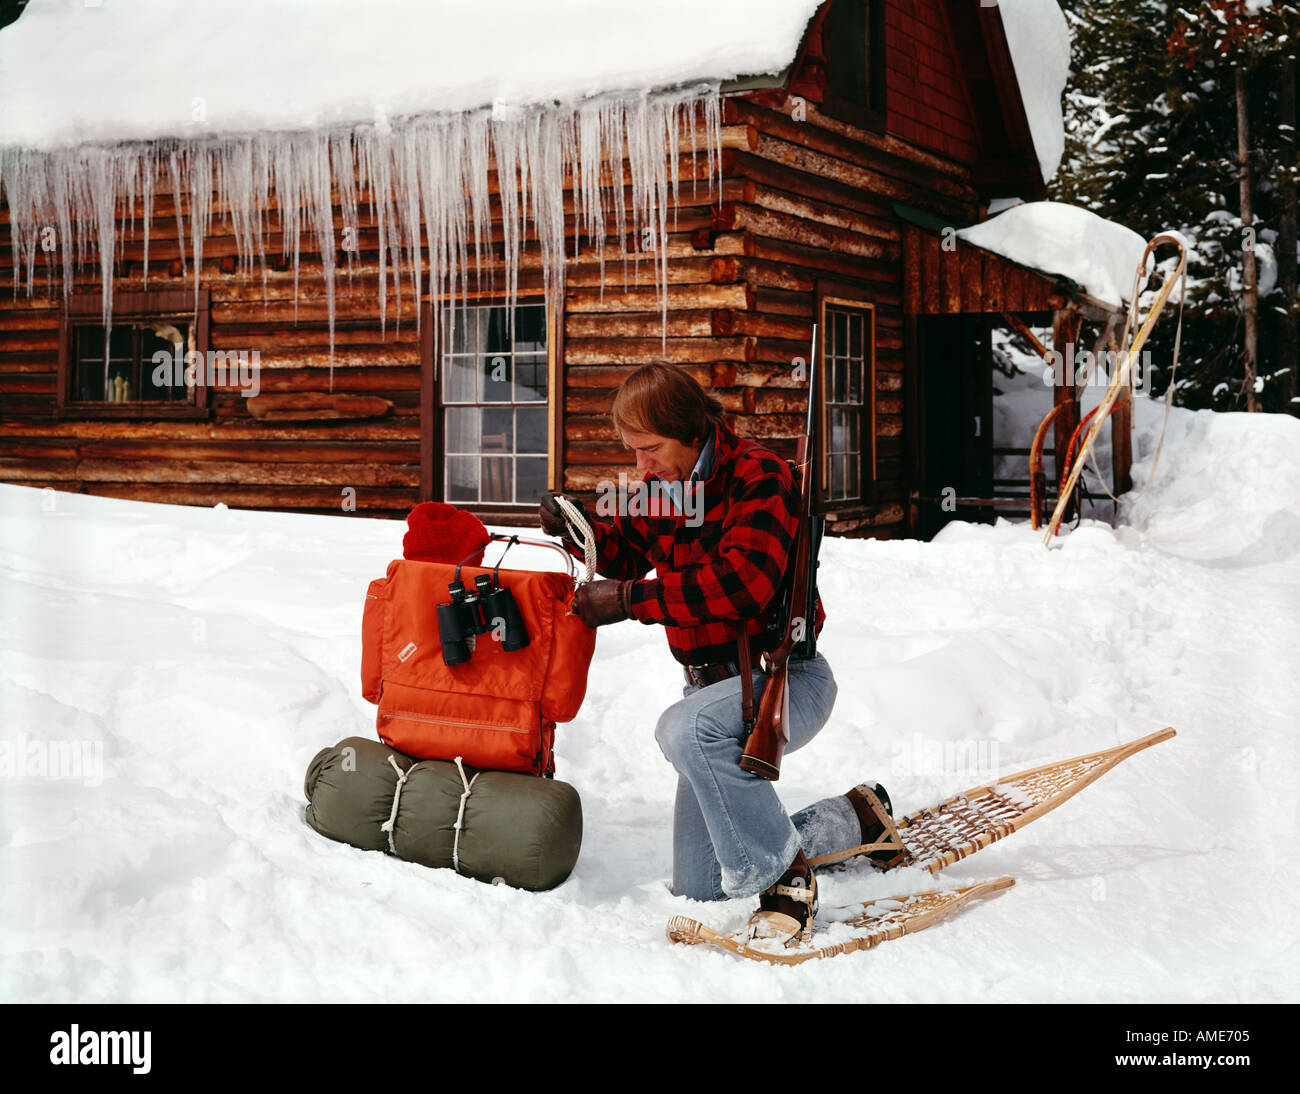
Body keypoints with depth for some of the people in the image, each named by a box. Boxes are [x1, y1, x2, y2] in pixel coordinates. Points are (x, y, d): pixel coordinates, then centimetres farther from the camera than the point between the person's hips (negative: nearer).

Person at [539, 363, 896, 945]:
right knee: (696, 888, 9)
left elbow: (742, 583, -31)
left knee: (685, 728, -40)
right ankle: (854, 818, 28)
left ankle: (784, 876, -22)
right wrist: (583, 532, -4)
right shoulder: (657, 486, 5)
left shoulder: (758, 475, -17)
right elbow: (630, 556, 18)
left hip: (785, 677, -8)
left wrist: (629, 599, -30)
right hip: (712, 683, 8)